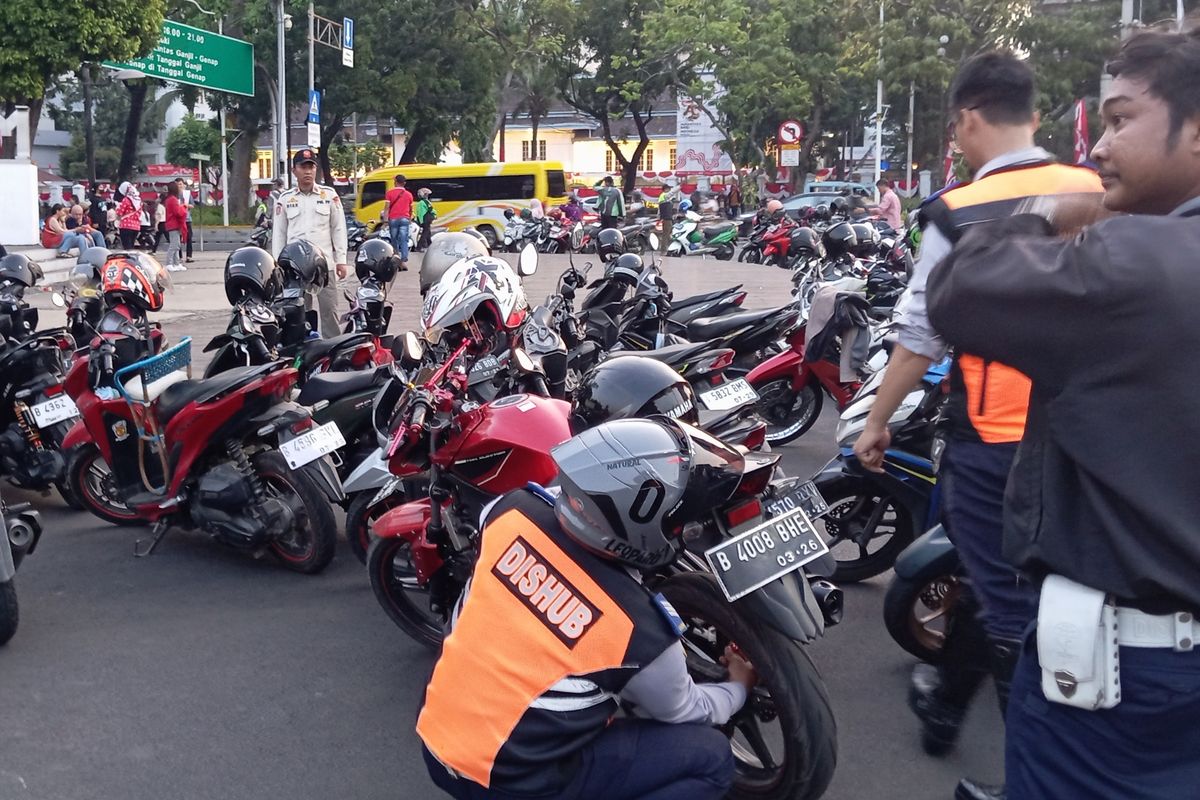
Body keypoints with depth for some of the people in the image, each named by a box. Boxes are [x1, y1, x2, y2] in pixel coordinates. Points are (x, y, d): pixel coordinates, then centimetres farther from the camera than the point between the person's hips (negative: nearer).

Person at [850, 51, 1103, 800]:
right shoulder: (1104, 195, 0)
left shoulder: (959, 213, -13)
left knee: (1009, 601, 6)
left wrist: (876, 422, 3)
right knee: (1000, 571, 20)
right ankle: (947, 700, 40)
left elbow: (921, 339, -10)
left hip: (993, 436, -5)